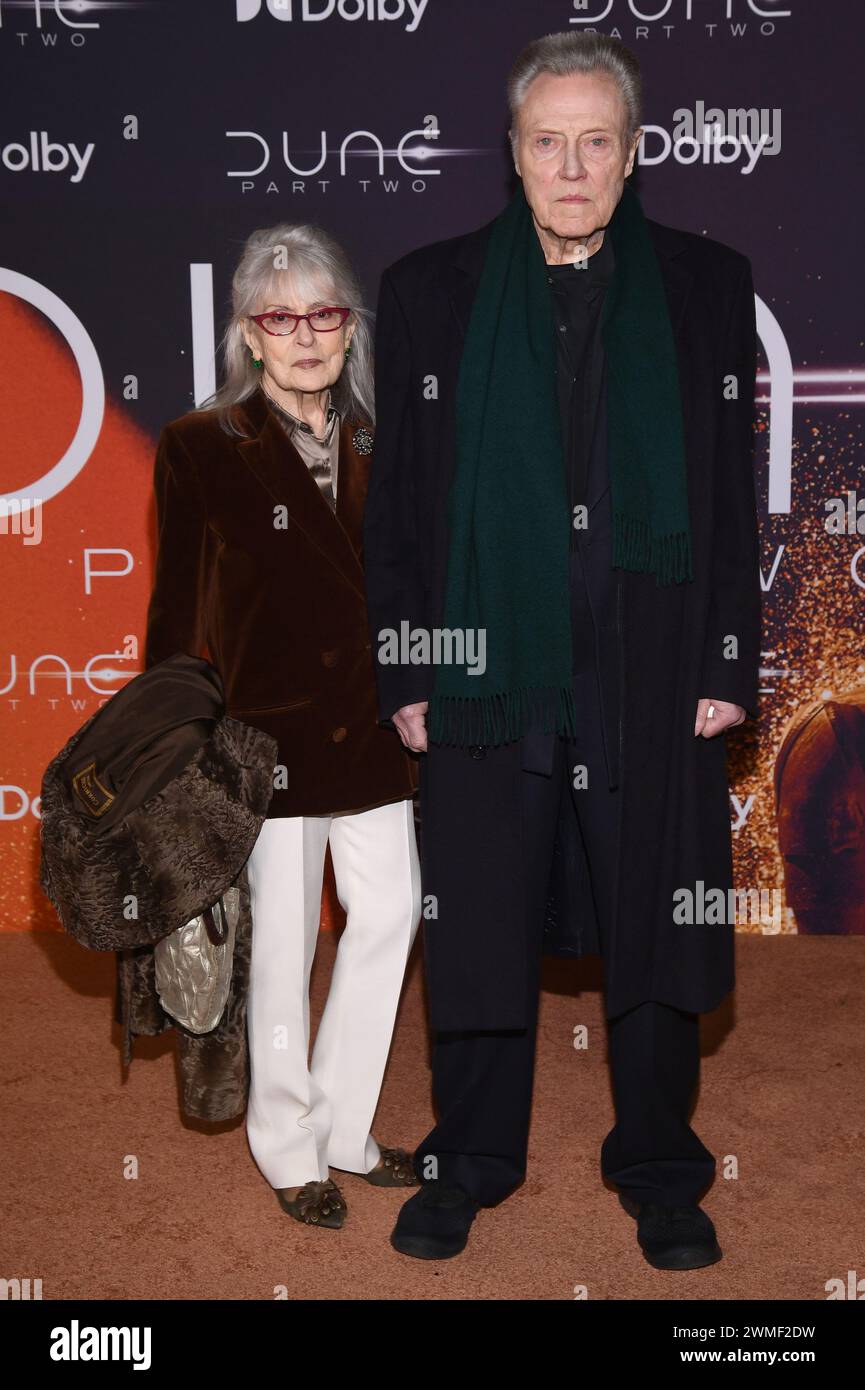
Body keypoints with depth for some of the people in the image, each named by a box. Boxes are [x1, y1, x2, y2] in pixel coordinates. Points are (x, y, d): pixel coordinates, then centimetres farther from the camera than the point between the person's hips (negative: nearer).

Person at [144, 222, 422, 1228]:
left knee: (389, 912, 9)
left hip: (369, 727, 5)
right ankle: (291, 1153, 25)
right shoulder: (202, 447, -5)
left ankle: (346, 1130, 29)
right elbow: (177, 613, -5)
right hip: (265, 731, -5)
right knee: (282, 939, 4)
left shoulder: (378, 446, 8)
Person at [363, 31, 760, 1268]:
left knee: (656, 938, 11)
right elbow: (395, 502, 4)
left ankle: (660, 1172, 31)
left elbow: (737, 499, 5)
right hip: (487, 674, 0)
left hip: (657, 683, 0)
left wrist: (731, 665, -1)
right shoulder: (428, 291, 5)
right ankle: (471, 1162, 31)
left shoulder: (709, 286, 5)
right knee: (478, 936, 10)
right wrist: (403, 674, 0)